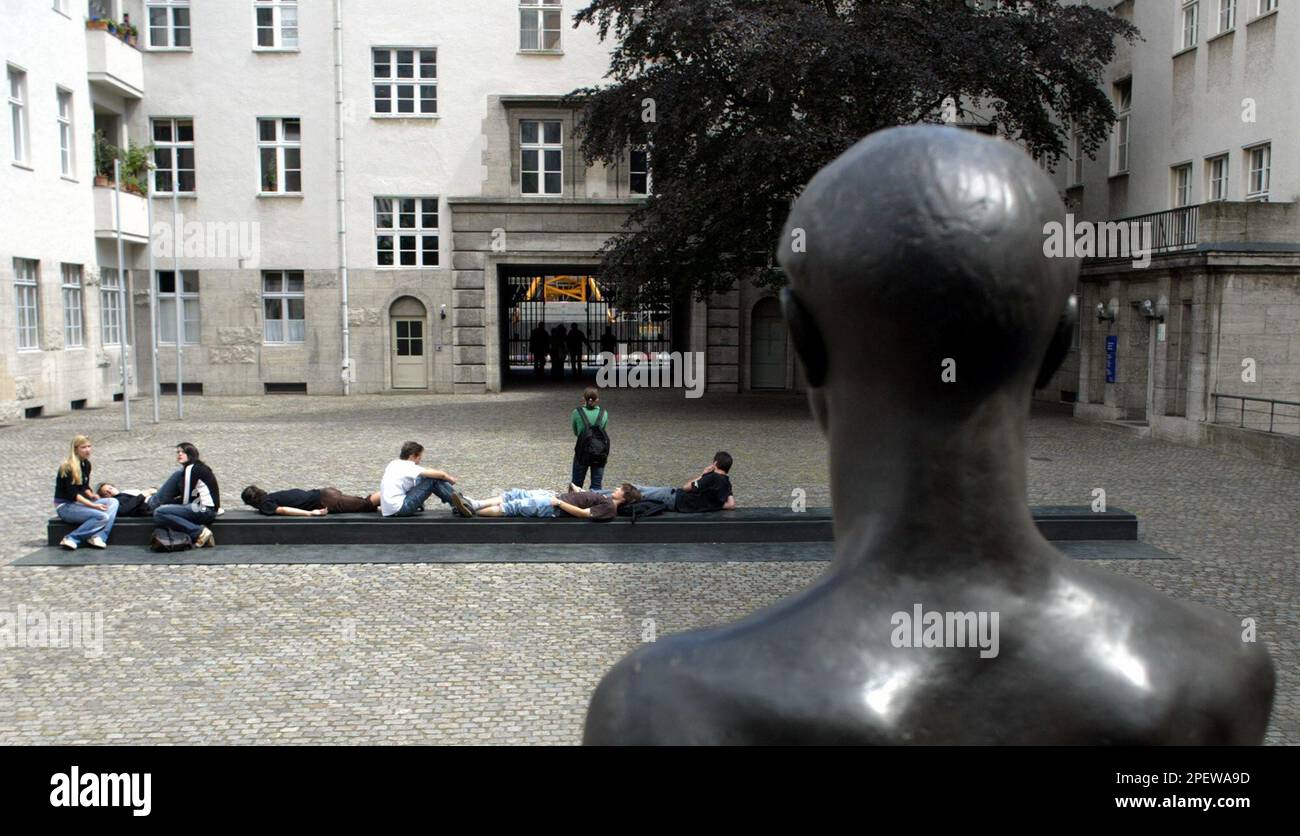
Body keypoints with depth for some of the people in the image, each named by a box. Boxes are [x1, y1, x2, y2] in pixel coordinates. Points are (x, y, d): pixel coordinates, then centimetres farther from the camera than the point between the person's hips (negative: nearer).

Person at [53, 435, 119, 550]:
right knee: (102, 516, -28)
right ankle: (71, 539, -19)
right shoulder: (68, 468, -15)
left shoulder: (86, 464, 10)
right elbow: (72, 494, -20)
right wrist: (93, 505, -25)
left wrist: (91, 495, -4)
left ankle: (97, 537, -25)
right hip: (65, 506, -8)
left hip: (80, 502, 8)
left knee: (113, 503, -13)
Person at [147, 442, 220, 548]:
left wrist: (165, 503, 4)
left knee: (159, 513, -20)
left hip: (205, 510, -11)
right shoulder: (198, 468, 18)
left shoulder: (191, 469, -11)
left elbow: (185, 499, -12)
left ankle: (200, 532, -18)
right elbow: (189, 497, 19)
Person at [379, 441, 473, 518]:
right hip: (398, 509, -9)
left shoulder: (394, 464, 14)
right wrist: (451, 479, 7)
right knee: (433, 480, -9)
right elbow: (441, 475, -12)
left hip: (388, 511, 9)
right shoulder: (409, 467, -11)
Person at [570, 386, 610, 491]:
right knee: (596, 486, 8)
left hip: (582, 452, -1)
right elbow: (604, 430, 5)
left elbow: (575, 432, 3)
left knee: (576, 485, 13)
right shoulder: (604, 413, -2)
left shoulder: (577, 412, -7)